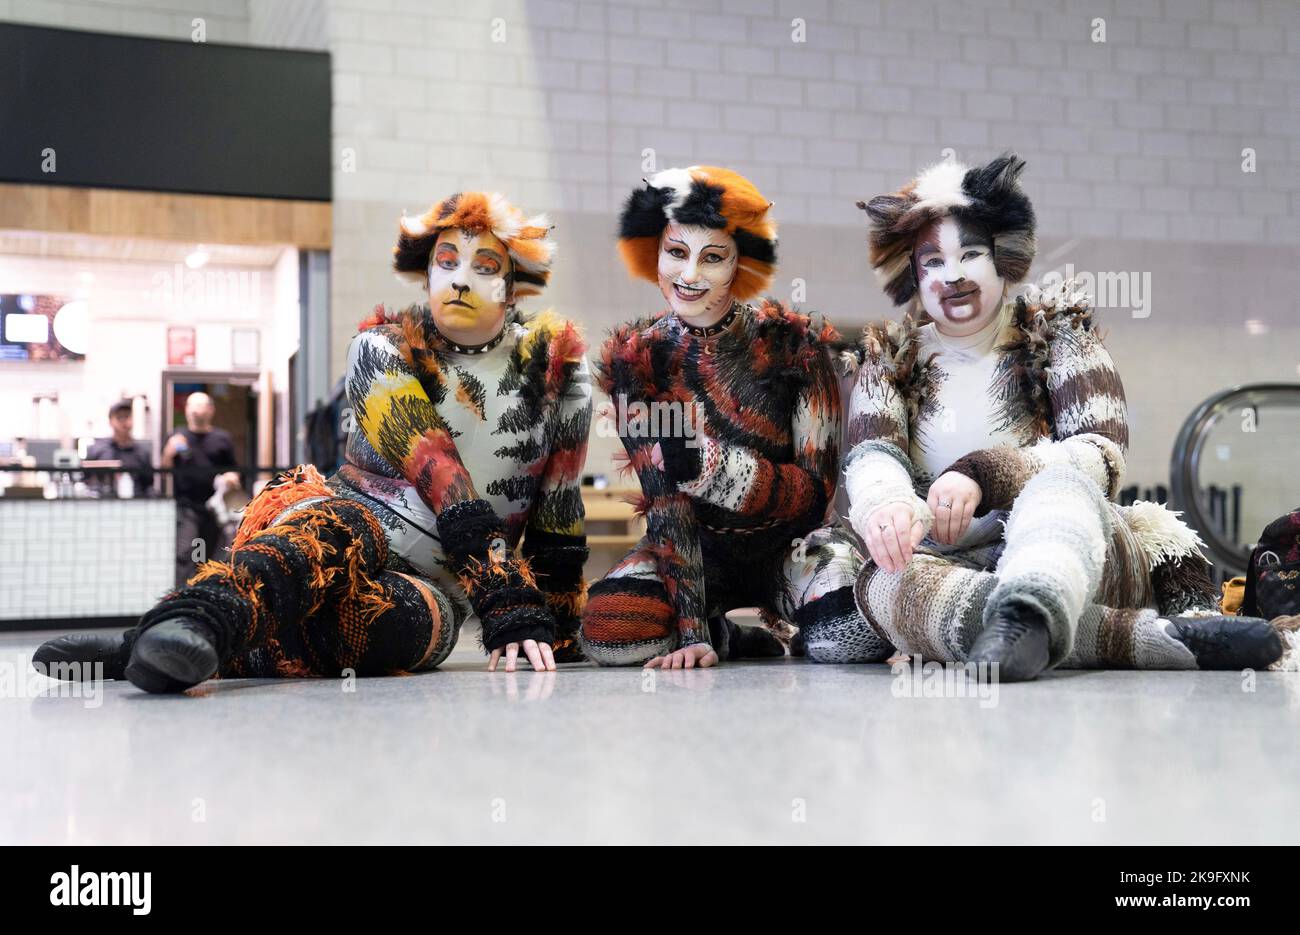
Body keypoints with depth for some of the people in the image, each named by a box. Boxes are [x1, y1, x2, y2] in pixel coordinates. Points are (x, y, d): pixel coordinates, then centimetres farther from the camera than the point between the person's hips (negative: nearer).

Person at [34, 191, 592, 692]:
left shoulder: (557, 365, 3)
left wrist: (550, 626, 4)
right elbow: (441, 483, -17)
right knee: (339, 529, -38)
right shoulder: (381, 350, -3)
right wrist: (510, 603, -27)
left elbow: (559, 508, 8)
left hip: (435, 592, 0)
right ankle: (200, 618, -65)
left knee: (395, 622, -38)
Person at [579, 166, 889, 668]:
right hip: (696, 549, 2)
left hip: (788, 545, -1)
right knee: (609, 635, -28)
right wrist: (692, 632, -26)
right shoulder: (635, 356, -8)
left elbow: (816, 491, -13)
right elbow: (663, 495, -16)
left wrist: (710, 463, -30)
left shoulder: (794, 342, -12)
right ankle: (722, 635, 5)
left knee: (850, 636, -32)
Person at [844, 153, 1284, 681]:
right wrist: (885, 502, -30)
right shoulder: (889, 361, 15)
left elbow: (1101, 453, -4)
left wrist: (984, 474, -23)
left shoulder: (1056, 331, 10)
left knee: (1058, 487, -34)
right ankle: (1159, 636, -42)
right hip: (951, 571, 2)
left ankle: (1021, 623, -70)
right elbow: (870, 457, -4)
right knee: (883, 584, -34)